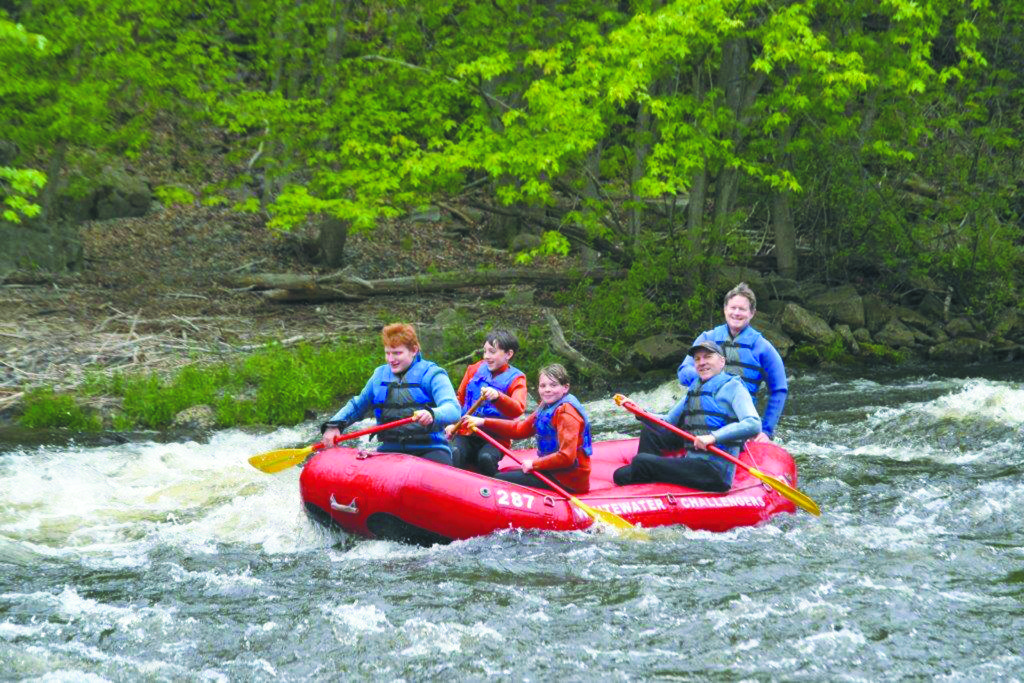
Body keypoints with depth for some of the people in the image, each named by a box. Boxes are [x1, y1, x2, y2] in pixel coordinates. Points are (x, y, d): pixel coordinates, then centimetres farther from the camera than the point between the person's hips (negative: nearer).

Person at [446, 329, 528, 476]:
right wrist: (452, 424, 7)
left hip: (497, 438, -3)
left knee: (486, 458, -34)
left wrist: (497, 397, -39)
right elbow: (460, 399, 23)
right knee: (455, 454, -30)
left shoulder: (515, 378, 0)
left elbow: (518, 409, -20)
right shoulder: (475, 370, 12)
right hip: (466, 434, 3)